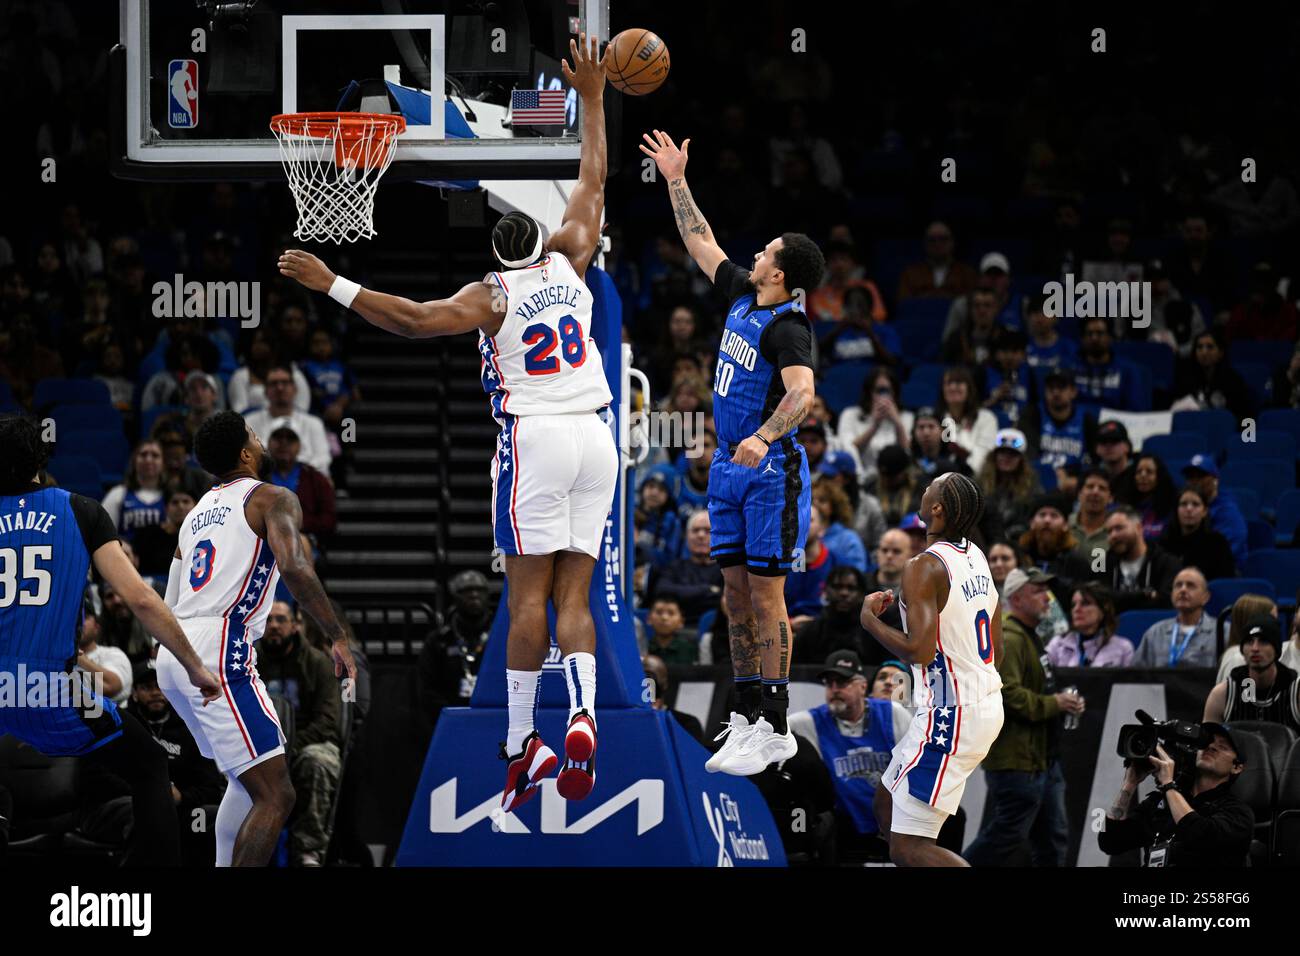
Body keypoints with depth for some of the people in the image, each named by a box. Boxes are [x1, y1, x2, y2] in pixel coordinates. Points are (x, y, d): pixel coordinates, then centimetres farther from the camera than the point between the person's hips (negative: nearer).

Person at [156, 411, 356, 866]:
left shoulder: (197, 513, 24)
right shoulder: (272, 499, 1)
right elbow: (294, 567, -18)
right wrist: (339, 637, -14)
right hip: (219, 653, -9)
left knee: (248, 779, 26)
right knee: (275, 795, -10)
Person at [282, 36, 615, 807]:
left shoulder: (494, 294, -2)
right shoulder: (569, 264, 10)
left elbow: (415, 320, -14)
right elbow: (594, 184, 22)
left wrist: (334, 285, -10)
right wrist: (592, 99, 29)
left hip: (535, 436, -4)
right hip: (596, 438, 4)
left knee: (530, 593, -3)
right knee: (573, 595, 3)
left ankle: (522, 743, -6)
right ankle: (583, 717, -19)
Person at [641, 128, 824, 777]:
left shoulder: (787, 327, -17)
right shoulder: (742, 296, 8)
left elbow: (802, 392, -33)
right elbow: (702, 243, 23)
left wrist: (763, 437, -49)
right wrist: (676, 181, 24)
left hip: (770, 469, -9)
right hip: (730, 465, 9)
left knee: (766, 597, -7)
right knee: (736, 595, 9)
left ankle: (774, 729, -5)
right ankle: (747, 718, 13)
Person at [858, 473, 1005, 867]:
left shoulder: (924, 568, -19)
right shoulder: (976, 558, 9)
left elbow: (919, 651, -27)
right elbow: (996, 649, 16)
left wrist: (870, 619, -11)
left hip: (950, 717, -9)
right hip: (986, 704, 9)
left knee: (907, 847, -8)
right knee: (887, 806, 24)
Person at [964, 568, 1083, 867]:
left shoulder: (1028, 636, 19)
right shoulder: (1008, 638, -15)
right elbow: (1008, 693, -26)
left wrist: (1063, 702, 11)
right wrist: (1054, 704, -18)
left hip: (1041, 757, 11)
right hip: (1016, 761, -11)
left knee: (1053, 837, 10)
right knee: (1007, 834, -7)